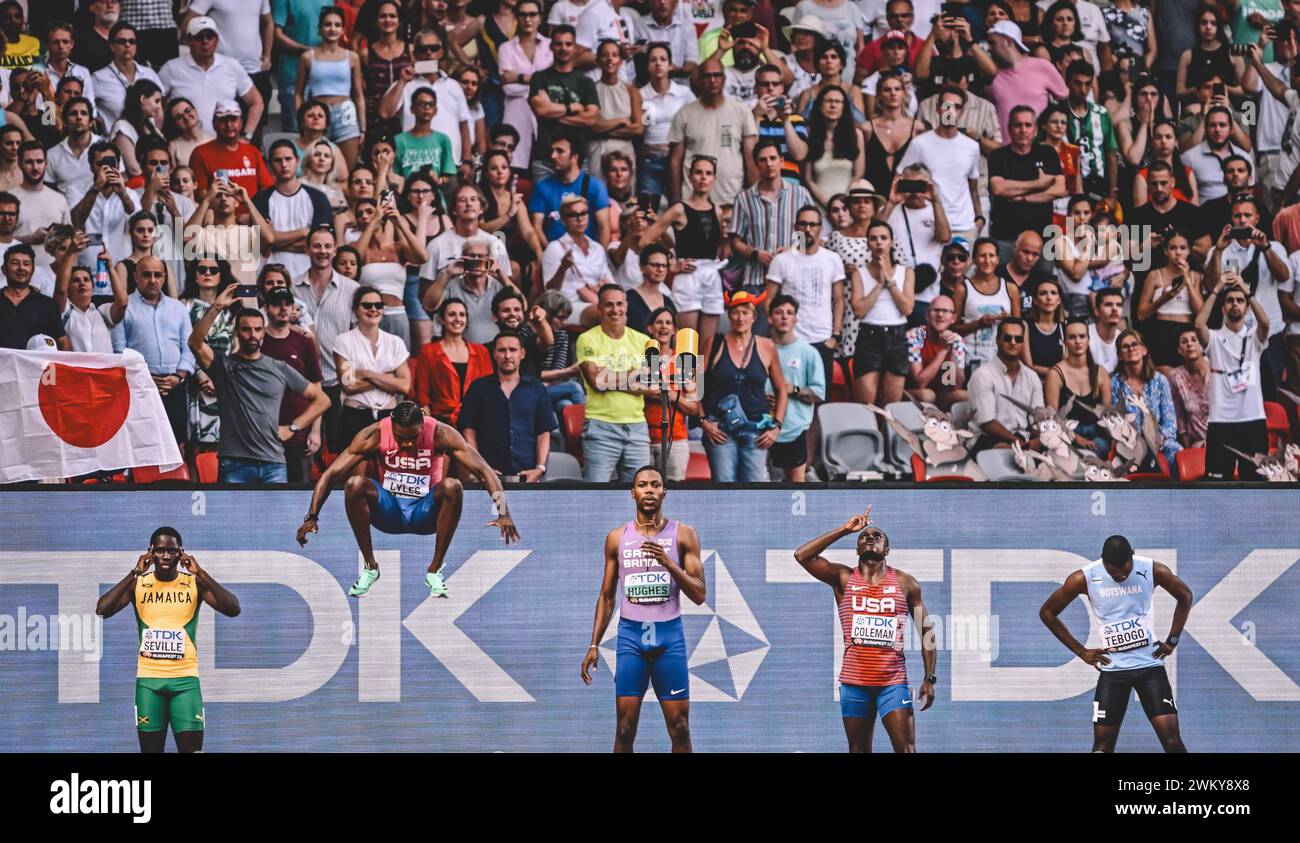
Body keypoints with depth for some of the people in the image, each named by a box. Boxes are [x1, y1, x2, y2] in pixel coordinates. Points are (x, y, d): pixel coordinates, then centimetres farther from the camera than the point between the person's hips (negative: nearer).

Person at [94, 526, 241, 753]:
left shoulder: (194, 583, 0)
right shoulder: (138, 584, 2)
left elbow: (233, 609, -13)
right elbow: (102, 610, -13)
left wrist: (200, 573, -16)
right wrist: (134, 573, -14)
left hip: (185, 679, -1)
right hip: (148, 679, 1)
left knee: (192, 748, -7)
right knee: (151, 749, 3)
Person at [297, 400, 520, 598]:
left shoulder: (439, 434, -18)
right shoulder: (375, 435, -17)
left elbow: (483, 470, -20)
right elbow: (331, 474, -14)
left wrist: (503, 513, -33)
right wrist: (312, 517, -22)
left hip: (425, 513, -1)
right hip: (388, 512, 1)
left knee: (452, 487, -32)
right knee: (354, 484, -29)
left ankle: (435, 571, -18)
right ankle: (370, 567, -12)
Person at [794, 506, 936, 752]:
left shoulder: (905, 583, 4)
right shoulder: (844, 578, 5)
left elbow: (926, 631, 8)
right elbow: (802, 556, -7)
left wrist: (930, 678, 0)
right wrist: (844, 530, -5)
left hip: (893, 682, -1)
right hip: (854, 682, 1)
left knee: (906, 750, -10)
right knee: (859, 751, 7)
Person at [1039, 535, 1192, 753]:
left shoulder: (1153, 571, -8)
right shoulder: (1084, 578, -10)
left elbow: (1185, 596, 12)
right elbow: (1047, 613, 3)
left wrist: (1172, 640, 5)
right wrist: (1081, 651, 1)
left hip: (1150, 664, 0)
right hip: (1112, 668, 0)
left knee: (1172, 740, -9)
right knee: (1102, 746, -1)